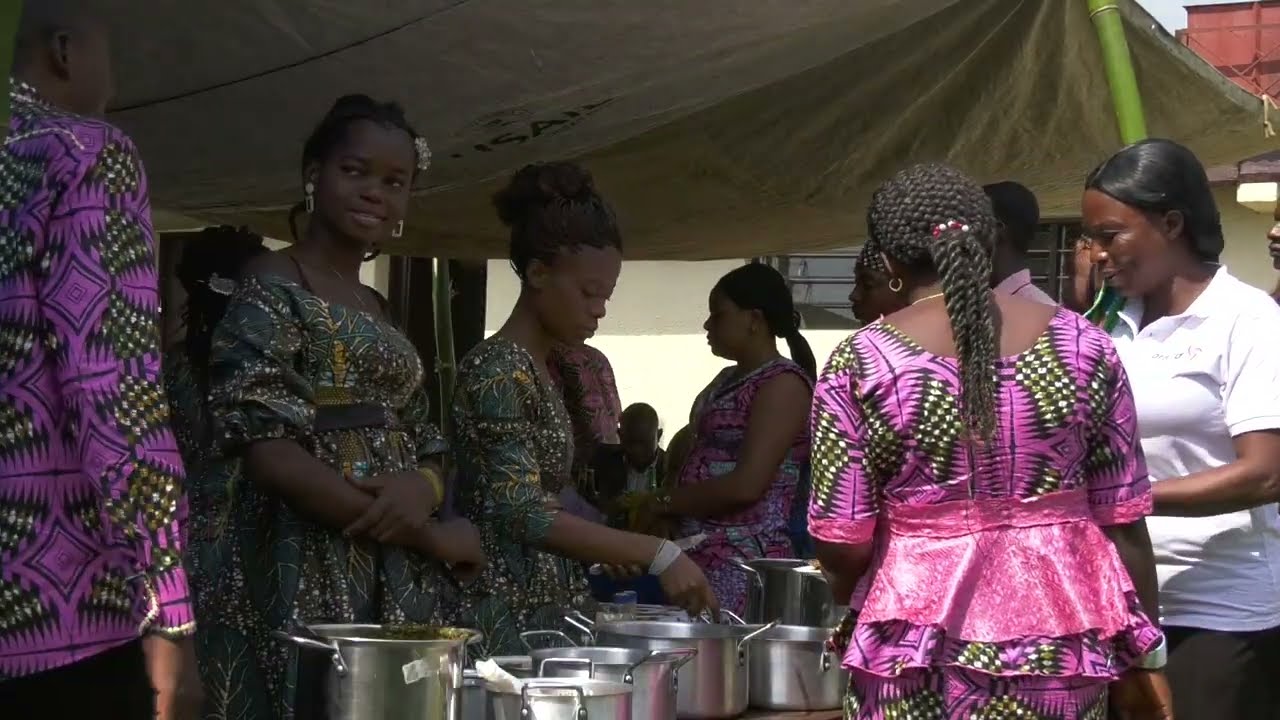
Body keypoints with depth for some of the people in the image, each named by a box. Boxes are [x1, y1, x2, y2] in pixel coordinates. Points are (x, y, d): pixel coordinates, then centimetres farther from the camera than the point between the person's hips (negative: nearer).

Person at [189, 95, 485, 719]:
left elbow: (426, 447, 16)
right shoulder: (272, 287, -5)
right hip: (298, 574, -7)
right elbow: (266, 451, -16)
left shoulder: (380, 313, 18)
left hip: (395, 580, 7)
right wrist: (430, 536, -13)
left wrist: (422, 488, -11)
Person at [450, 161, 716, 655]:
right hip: (507, 623, -9)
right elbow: (525, 514, -23)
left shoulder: (538, 370, 14)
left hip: (548, 615, 9)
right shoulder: (498, 372, -14)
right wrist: (655, 554, -26)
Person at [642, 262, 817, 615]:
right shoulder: (727, 379, 18)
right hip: (699, 555, 8)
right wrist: (663, 518, 3)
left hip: (741, 564, -8)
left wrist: (662, 503, -8)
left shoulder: (783, 383, -10)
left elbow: (745, 486, -18)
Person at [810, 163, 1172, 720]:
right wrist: (1144, 654, 10)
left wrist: (857, 594, 16)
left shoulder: (860, 362, -5)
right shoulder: (1083, 344, 1)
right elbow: (1123, 517, 2)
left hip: (919, 635, -2)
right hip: (1058, 624, 2)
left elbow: (842, 544, -5)